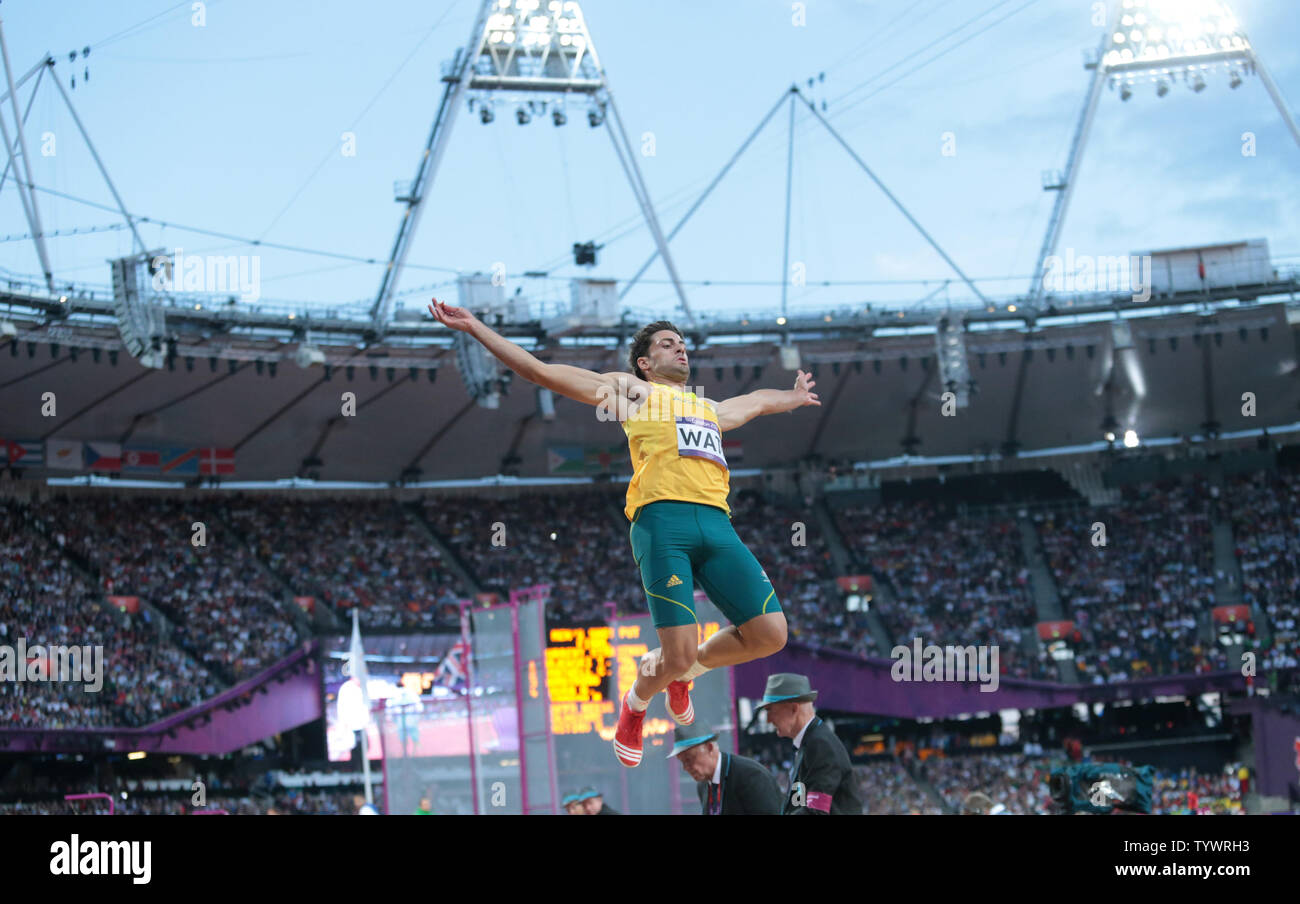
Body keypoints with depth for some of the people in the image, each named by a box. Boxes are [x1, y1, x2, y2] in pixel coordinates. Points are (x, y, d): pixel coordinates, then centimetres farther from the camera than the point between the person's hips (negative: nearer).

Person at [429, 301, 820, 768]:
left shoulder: (711, 409, 35)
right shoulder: (633, 390, 20)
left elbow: (759, 400, 59)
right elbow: (540, 371, 17)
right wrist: (476, 328, 13)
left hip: (717, 524, 6)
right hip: (663, 519, -6)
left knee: (769, 633, -9)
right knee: (678, 654, -14)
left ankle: (684, 671, 19)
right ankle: (636, 703, 21)